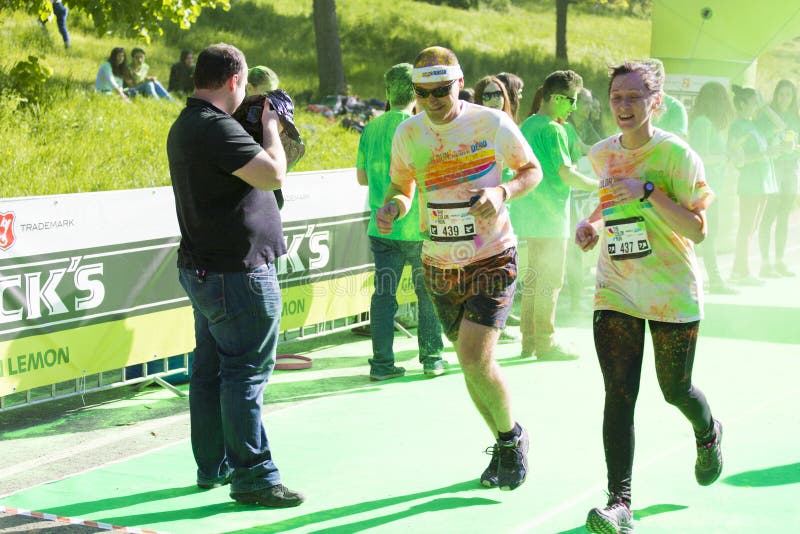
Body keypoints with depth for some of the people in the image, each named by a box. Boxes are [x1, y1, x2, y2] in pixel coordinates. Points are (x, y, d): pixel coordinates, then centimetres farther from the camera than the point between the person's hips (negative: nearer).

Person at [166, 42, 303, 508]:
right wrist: (271, 128, -8)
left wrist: (270, 130, 13)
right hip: (237, 274, -10)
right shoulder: (217, 127, -19)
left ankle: (214, 466, 24)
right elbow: (273, 174, -25)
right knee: (247, 373, -5)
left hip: (203, 270, 10)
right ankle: (254, 478, 0)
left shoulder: (185, 126, 14)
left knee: (211, 371, 15)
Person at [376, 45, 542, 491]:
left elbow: (533, 169, 1)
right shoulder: (408, 133, -2)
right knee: (471, 361, 12)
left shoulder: (493, 123, -11)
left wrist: (501, 192, -19)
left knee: (475, 358, -16)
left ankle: (512, 436, 11)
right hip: (440, 265, 4)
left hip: (493, 258, -4)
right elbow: (402, 187, 10)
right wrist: (392, 208, -14)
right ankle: (504, 445, 34)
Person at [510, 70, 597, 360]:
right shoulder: (553, 130, -15)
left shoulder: (528, 124, 13)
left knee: (534, 276, 15)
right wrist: (599, 186, -7)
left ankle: (529, 339, 20)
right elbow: (567, 175, -19)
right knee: (550, 280, -3)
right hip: (550, 214, -9)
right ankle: (545, 343, 2)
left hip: (529, 212, 9)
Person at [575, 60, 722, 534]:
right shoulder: (602, 154, 4)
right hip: (615, 290, 3)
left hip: (672, 291, -3)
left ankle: (709, 434, 46)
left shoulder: (677, 154, -13)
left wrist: (649, 192, -26)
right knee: (619, 394, -7)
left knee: (675, 390, 11)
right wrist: (592, 222, 3)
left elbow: (697, 230, -16)